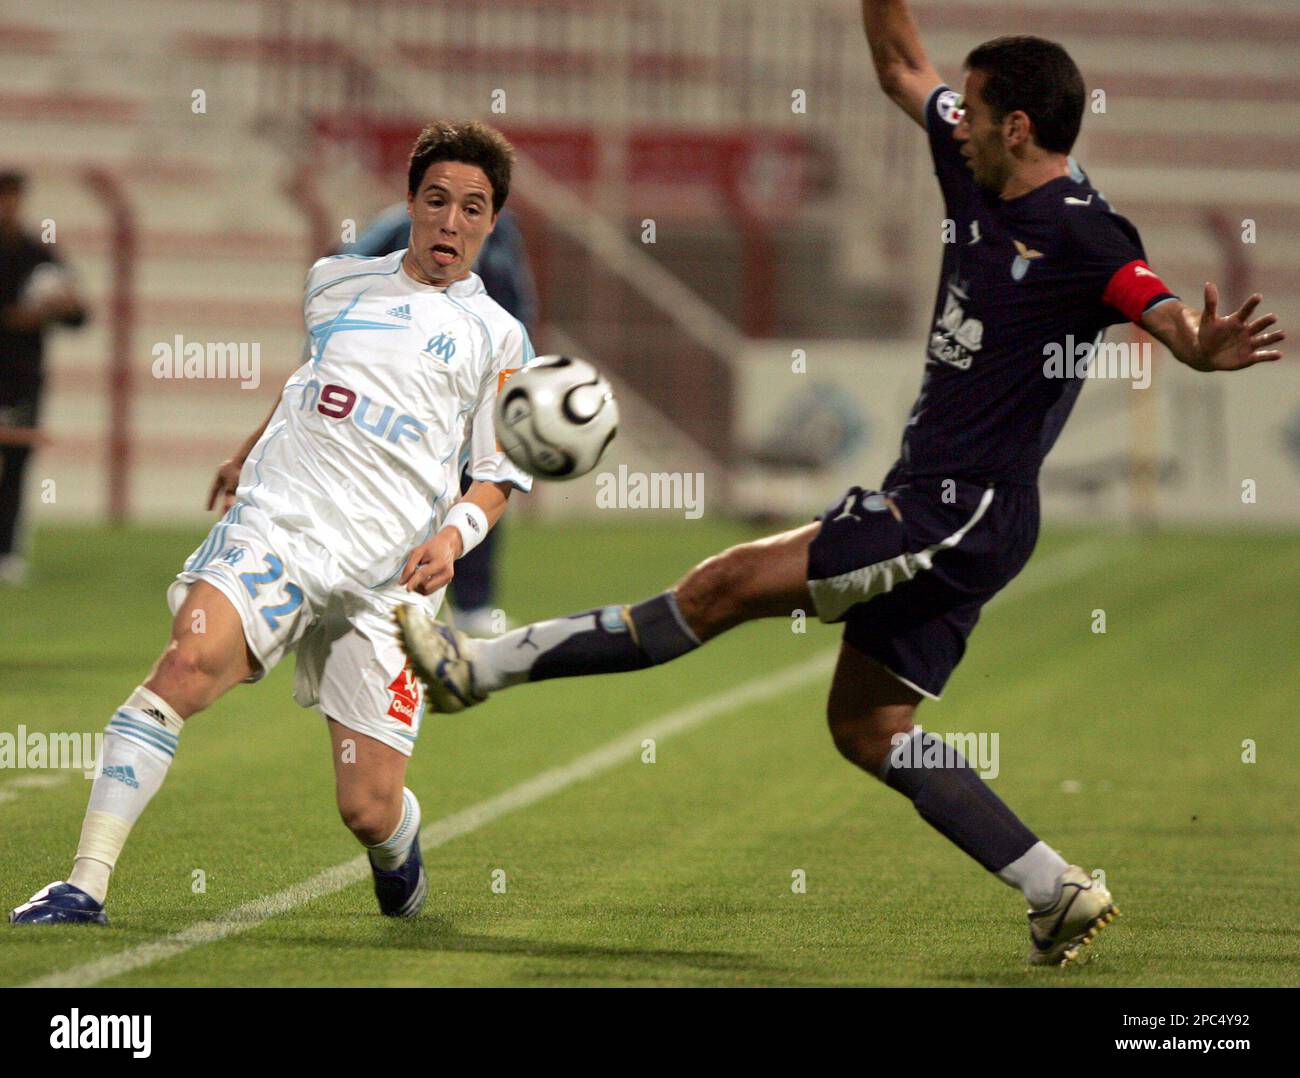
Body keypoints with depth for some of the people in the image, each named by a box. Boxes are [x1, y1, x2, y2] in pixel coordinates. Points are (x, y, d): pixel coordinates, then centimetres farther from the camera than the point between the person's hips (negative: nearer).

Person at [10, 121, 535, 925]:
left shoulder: (496, 336, 10)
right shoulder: (335, 281, 17)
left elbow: (500, 476, 10)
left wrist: (455, 535, -9)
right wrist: (248, 453, 42)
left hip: (388, 574, -1)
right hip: (277, 521, 1)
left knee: (369, 811, -6)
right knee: (191, 661, -30)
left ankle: (399, 848, 35)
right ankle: (87, 884, -30)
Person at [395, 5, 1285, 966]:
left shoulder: (1081, 238, -15)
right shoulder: (981, 181, 10)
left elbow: (1163, 309, -31)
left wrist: (1204, 346, -52)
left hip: (964, 514, -10)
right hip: (929, 506, 10)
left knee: (727, 585, -11)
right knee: (866, 727, 12)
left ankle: (483, 668, -7)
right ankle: (1062, 894, 10)